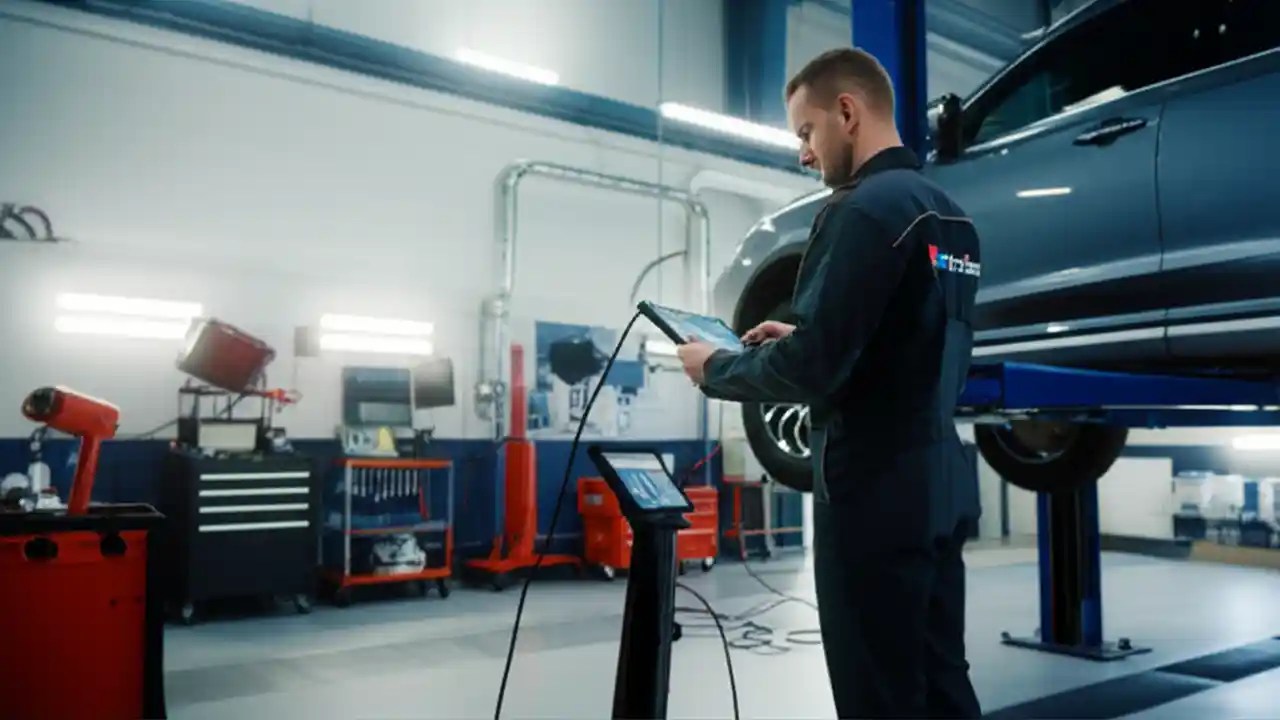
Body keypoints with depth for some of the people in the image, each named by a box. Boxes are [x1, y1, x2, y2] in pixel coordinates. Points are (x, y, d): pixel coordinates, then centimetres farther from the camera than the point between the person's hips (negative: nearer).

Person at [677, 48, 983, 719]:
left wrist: (715, 367, -4)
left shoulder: (864, 208, -15)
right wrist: (800, 338, 17)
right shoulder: (950, 214, 13)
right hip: (940, 480, 9)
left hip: (878, 489, -9)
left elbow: (810, 369, -20)